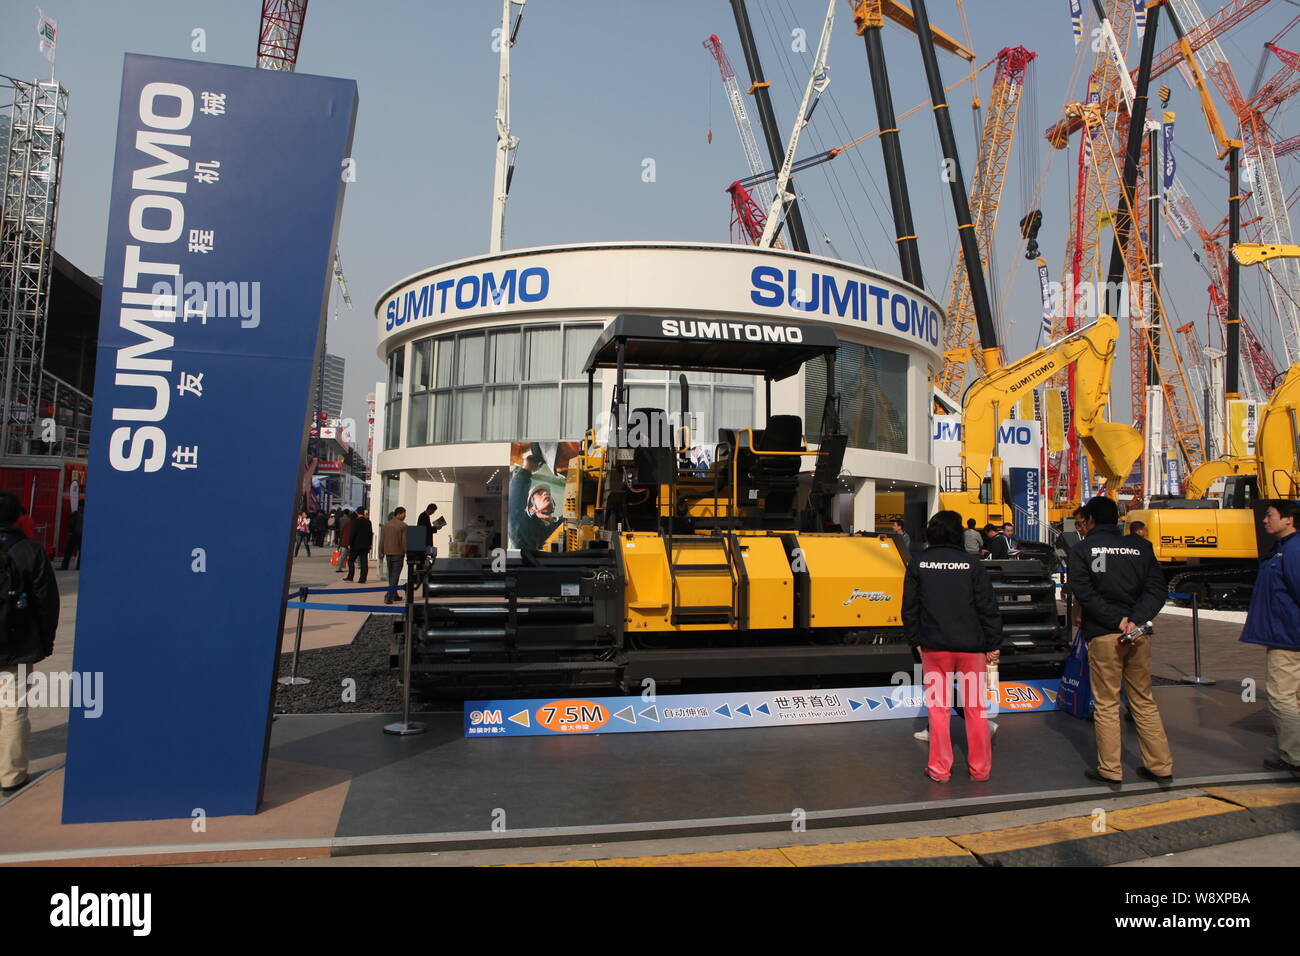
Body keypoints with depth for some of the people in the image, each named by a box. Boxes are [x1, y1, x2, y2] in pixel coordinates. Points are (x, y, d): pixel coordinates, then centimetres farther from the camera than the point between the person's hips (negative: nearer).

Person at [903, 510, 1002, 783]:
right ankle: (980, 768, 18)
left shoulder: (919, 564, -1)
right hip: (971, 647, 0)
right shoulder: (972, 565, -3)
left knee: (938, 707, 7)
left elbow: (910, 607, 3)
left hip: (934, 647, 0)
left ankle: (939, 769, 12)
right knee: (975, 707, 10)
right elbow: (988, 608, -2)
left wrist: (915, 640, 13)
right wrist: (993, 645, 5)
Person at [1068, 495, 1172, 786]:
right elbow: (1157, 590, -2)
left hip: (1102, 636, -3)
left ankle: (1110, 770, 10)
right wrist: (1135, 620, -11)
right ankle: (1160, 766, 18)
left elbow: (1084, 593, -12)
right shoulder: (1141, 546, 7)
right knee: (1144, 702, 14)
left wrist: (1117, 621, -12)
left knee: (1106, 705, 5)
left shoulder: (1082, 549, -2)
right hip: (1139, 635, 4)